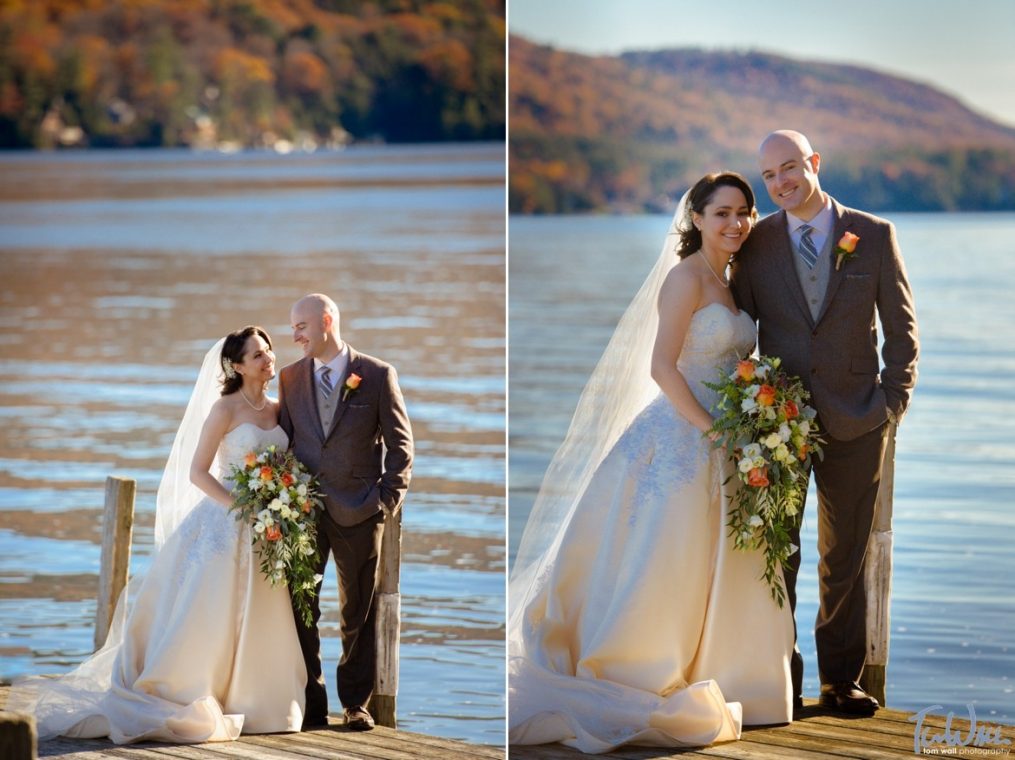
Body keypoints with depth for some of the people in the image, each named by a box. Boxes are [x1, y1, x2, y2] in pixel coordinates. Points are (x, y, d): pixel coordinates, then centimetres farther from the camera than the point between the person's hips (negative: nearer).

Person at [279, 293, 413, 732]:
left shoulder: (377, 375, -1)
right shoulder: (290, 377, 9)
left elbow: (400, 443, 0)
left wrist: (389, 498, -8)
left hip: (358, 512, -3)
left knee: (359, 612, 6)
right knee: (300, 608, 0)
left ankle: (356, 703, 15)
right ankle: (310, 705, 7)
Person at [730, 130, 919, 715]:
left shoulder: (874, 235, 1)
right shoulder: (756, 243, 3)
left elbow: (902, 326, 4)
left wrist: (894, 402, -4)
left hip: (855, 424, 0)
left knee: (846, 557, 8)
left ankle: (842, 679, 18)